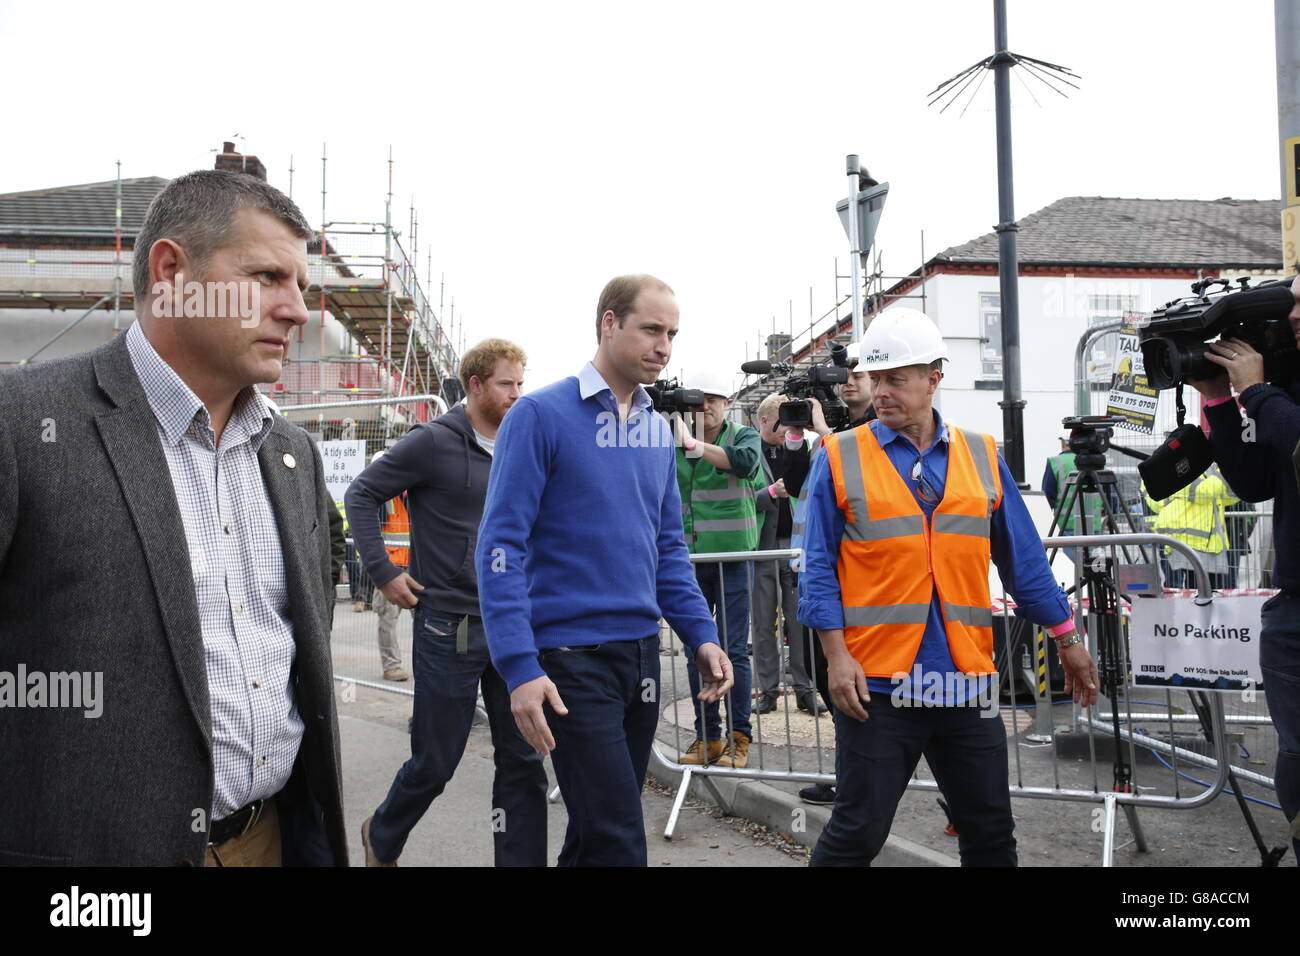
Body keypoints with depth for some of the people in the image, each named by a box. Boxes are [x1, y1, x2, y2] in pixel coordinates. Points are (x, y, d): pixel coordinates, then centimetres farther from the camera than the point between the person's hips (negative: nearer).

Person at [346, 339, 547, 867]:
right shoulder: (433, 441, -8)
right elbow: (362, 495, -5)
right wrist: (383, 572, -10)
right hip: (449, 628, -5)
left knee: (523, 759, 5)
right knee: (435, 762, 7)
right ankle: (382, 837, 36)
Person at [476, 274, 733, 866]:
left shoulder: (657, 429, 11)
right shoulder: (541, 415, -9)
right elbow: (501, 546, -12)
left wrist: (700, 634, 5)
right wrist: (520, 667, -20)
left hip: (641, 652, 6)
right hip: (571, 657, -6)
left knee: (599, 830, 16)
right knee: (618, 843, -7)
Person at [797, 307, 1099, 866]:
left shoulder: (982, 457, 9)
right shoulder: (840, 458, 0)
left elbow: (1024, 560, 14)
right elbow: (819, 570, -2)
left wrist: (1067, 641, 16)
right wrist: (837, 656, -10)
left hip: (968, 684, 4)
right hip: (876, 683, -3)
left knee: (991, 831, 13)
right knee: (857, 834, 2)